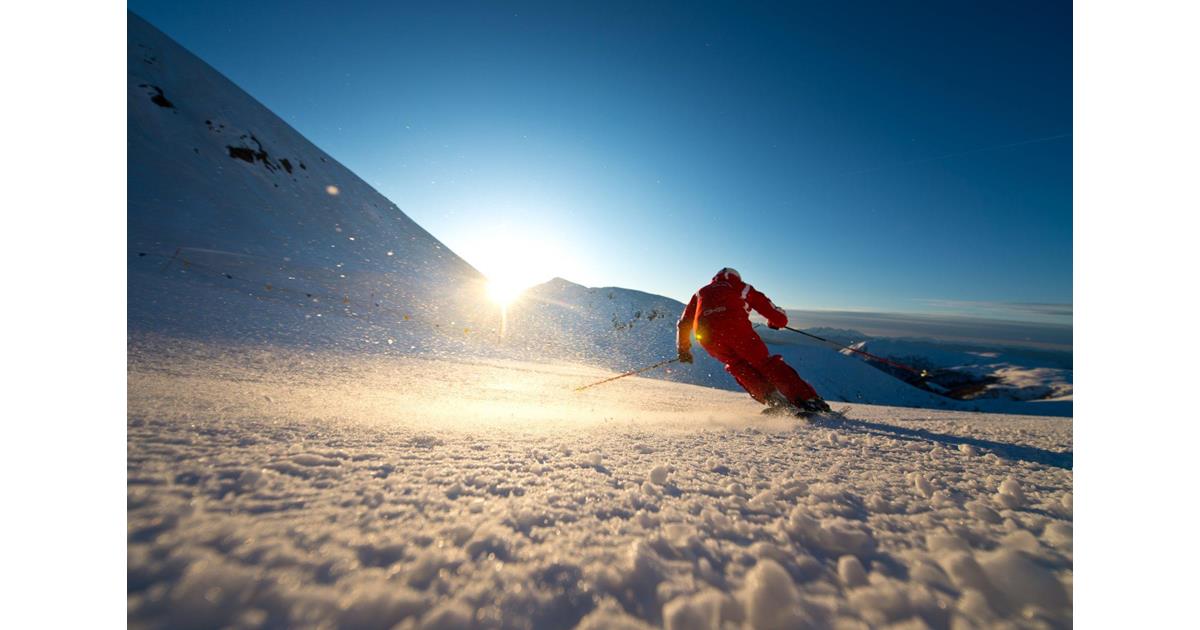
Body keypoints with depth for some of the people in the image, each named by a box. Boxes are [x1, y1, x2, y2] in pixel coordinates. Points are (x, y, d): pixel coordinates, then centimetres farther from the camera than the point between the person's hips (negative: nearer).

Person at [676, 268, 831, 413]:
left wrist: (683, 349, 38)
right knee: (767, 363, 11)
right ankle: (808, 399, 4)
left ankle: (775, 400, 8)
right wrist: (774, 322, 51)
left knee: (738, 366, 21)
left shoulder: (701, 292, 35)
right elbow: (780, 319, 29)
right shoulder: (743, 288, 31)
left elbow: (684, 324, 29)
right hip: (736, 328, -1)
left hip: (707, 335, 2)